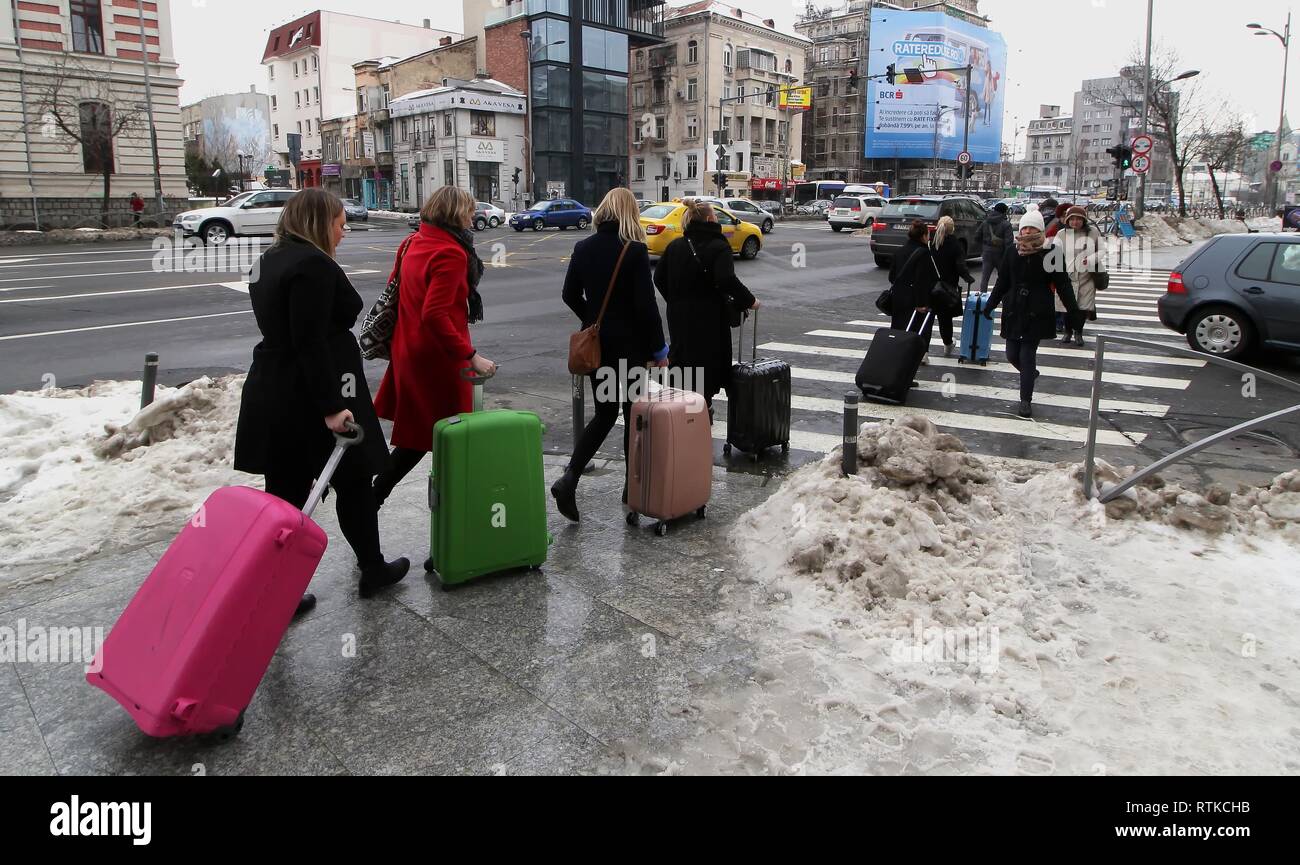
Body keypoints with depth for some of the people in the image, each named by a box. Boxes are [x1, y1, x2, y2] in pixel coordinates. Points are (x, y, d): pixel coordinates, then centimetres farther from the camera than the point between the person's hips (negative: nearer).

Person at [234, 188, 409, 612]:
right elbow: (311, 342, -24)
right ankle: (372, 569, 25)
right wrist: (331, 407, -25)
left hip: (272, 395, 9)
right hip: (309, 400, -9)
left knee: (286, 492, 11)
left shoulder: (269, 260, 15)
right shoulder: (312, 264, -16)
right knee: (353, 482, 9)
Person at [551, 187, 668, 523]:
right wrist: (659, 349, -6)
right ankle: (633, 484, 20)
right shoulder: (635, 251, -13)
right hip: (630, 344, -5)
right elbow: (646, 304, -14)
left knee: (605, 412, 13)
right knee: (633, 413, 10)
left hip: (596, 343, 5)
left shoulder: (583, 248, 2)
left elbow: (570, 295, 7)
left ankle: (569, 478, -3)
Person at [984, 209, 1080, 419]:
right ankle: (1031, 373, 41)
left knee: (1027, 355, -7)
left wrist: (1073, 310, -10)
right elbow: (1004, 282, 16)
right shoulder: (1012, 252, 6)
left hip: (1037, 313, -4)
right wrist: (991, 304, 18)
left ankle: (1026, 401, 2)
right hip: (1014, 311, 4)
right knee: (1012, 354, 8)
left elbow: (1062, 283, -5)